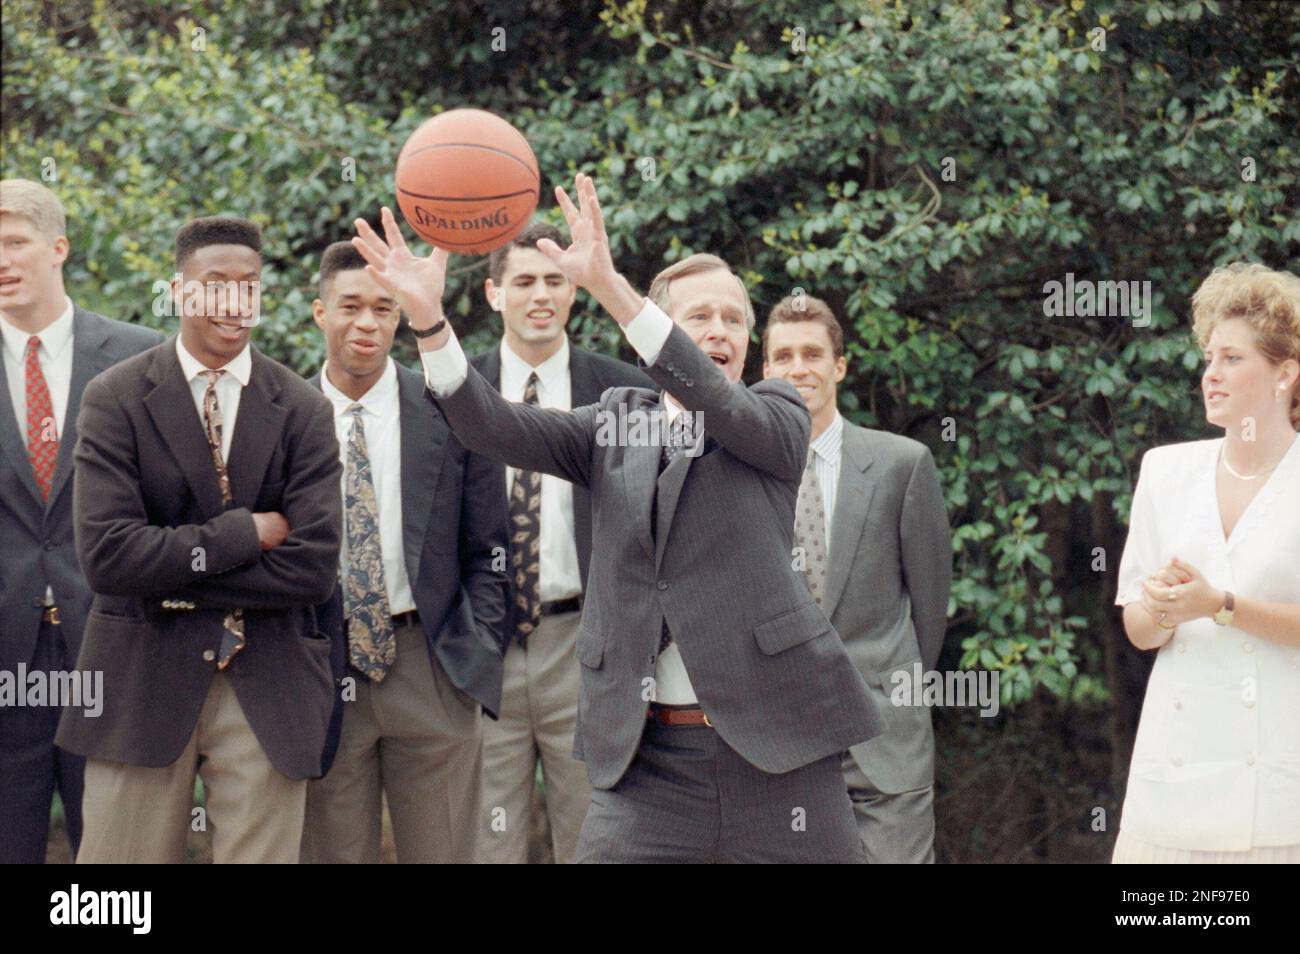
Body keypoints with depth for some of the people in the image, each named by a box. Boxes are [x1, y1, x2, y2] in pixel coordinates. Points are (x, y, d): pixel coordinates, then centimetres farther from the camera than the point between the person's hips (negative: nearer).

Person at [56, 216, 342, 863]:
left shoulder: (303, 410, 2)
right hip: (142, 684, -1)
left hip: (268, 692, 1)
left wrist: (177, 563, -10)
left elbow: (314, 568, -8)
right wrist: (243, 534, -12)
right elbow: (105, 554, -13)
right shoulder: (116, 398, -1)